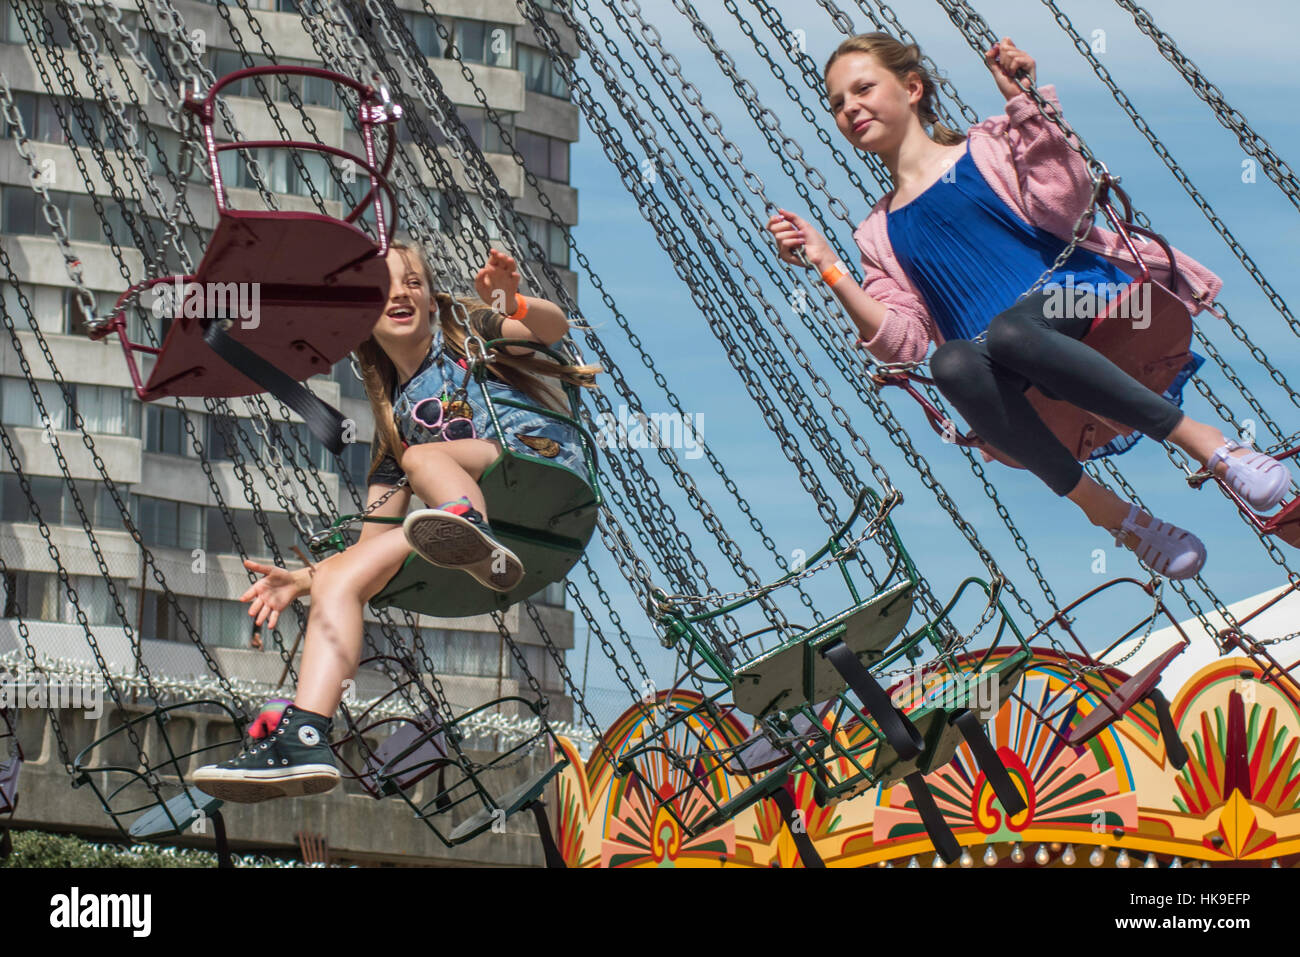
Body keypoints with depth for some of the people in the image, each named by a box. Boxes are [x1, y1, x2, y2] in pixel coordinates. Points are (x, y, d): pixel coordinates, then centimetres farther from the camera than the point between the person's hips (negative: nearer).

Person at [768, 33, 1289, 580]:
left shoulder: (988, 145, 18)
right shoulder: (881, 235, 25)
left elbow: (1062, 205, -2)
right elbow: (902, 343, 10)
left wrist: (1027, 103, -6)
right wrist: (829, 269, 2)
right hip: (1017, 383, 2)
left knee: (1007, 333, -38)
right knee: (953, 364, -36)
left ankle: (1202, 439, -31)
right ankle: (1108, 512, -30)